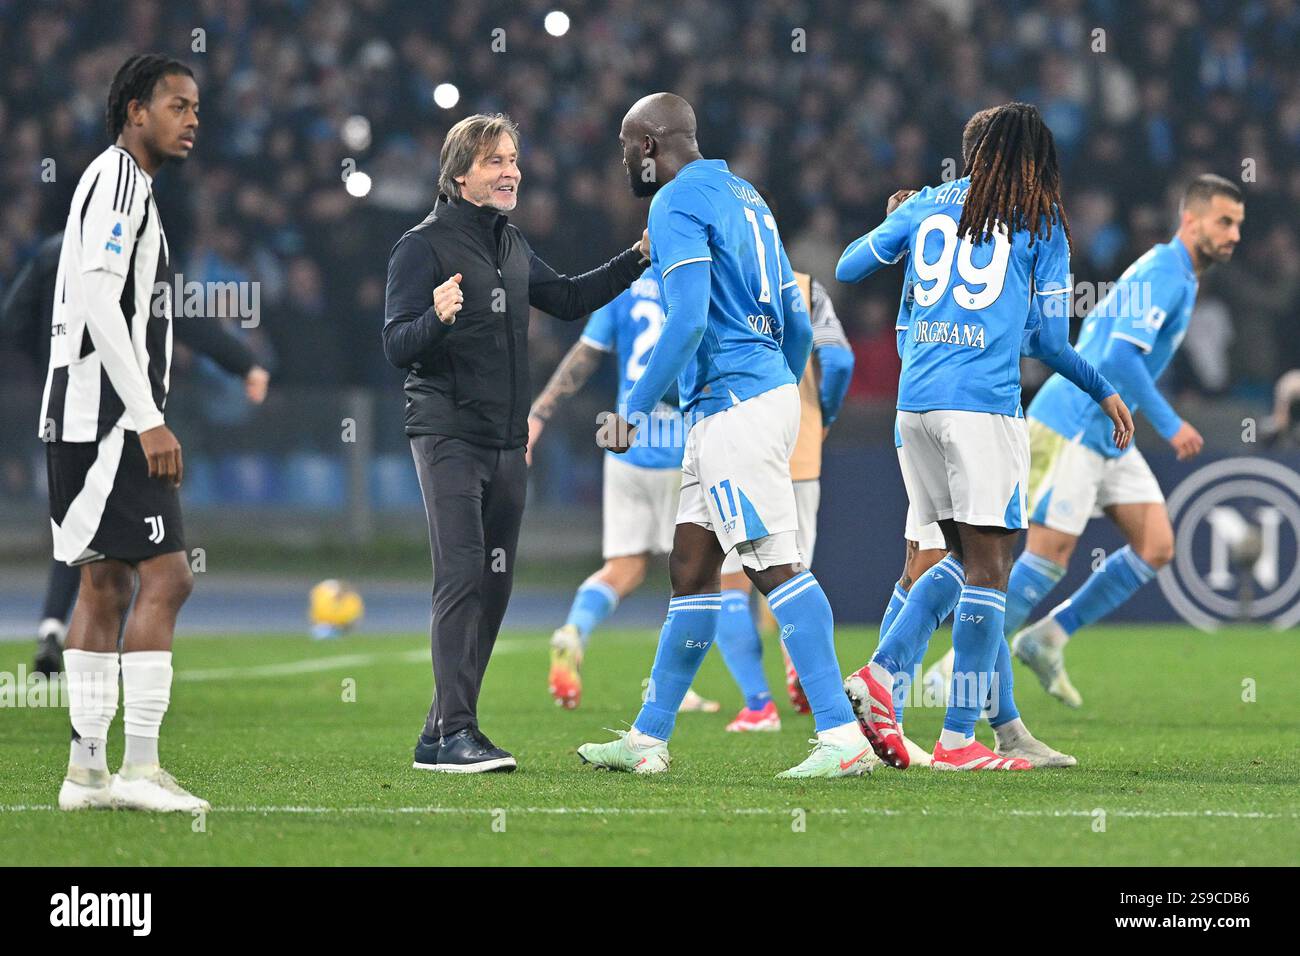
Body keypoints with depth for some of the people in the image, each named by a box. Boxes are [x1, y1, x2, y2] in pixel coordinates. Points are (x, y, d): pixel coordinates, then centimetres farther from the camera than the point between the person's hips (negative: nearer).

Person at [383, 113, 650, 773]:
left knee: (494, 584, 6)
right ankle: (453, 732, -18)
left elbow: (567, 300, 28)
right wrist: (438, 318, -33)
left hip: (506, 441, 8)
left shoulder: (512, 245, 15)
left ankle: (443, 732, 11)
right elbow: (397, 347, -13)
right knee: (462, 577, -16)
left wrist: (637, 259, 21)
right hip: (449, 437, -8)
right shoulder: (423, 246, -8)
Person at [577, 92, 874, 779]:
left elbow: (689, 321, -21)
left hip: (733, 406, -10)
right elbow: (797, 324, 21)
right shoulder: (742, 195, 20)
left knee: (776, 567, -12)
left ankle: (842, 737, -16)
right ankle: (649, 739, 17)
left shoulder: (677, 206, -9)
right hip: (770, 390, 10)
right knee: (691, 568, 13)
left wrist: (634, 409, -17)